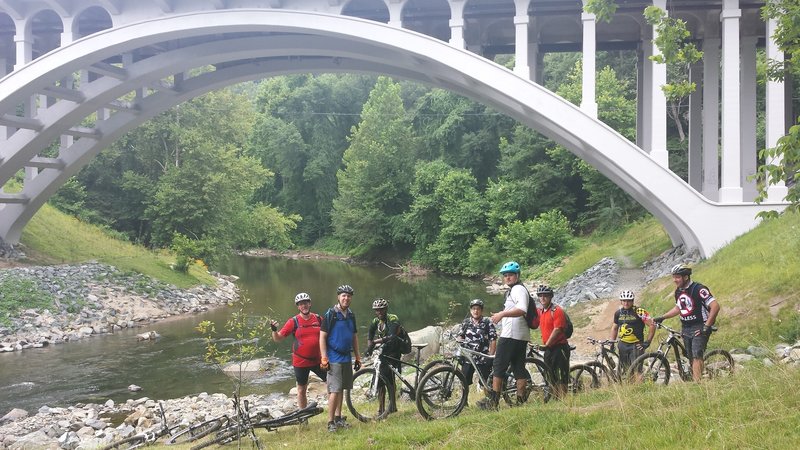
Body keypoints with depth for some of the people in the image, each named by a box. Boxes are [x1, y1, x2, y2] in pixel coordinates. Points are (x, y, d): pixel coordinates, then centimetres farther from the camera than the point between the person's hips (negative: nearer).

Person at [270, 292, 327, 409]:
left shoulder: (318, 319, 1)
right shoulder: (294, 321, -6)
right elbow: (278, 338, -7)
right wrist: (274, 330, -25)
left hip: (318, 360, 2)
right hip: (301, 362, -2)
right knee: (302, 390, 10)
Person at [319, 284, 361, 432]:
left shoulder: (351, 315, 11)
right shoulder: (330, 314, -9)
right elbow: (322, 337, -10)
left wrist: (357, 357, 15)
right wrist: (324, 358, -15)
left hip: (346, 358, 6)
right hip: (334, 359, -6)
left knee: (341, 389, 12)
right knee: (334, 390, -9)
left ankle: (338, 417, 22)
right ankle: (331, 422, -3)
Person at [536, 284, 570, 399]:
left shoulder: (557, 310, -11)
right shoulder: (540, 312, 13)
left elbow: (557, 330, -18)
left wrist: (547, 344, -20)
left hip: (559, 347, -8)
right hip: (548, 348, 8)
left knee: (561, 376, -7)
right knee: (551, 377, 11)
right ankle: (556, 398, 17)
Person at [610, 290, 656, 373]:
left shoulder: (639, 312, -12)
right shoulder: (618, 313, 6)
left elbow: (652, 325, -11)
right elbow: (614, 328, 20)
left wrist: (647, 342, -11)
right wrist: (612, 343, 14)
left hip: (636, 345, -5)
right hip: (622, 345, 5)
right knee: (623, 371, 6)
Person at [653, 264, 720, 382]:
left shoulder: (698, 289, -16)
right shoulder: (678, 291, 9)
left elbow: (715, 306, -20)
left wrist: (706, 326, -21)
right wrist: (662, 317, 17)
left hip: (699, 328, -7)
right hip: (685, 329, 7)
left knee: (697, 356, -19)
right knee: (692, 359, 8)